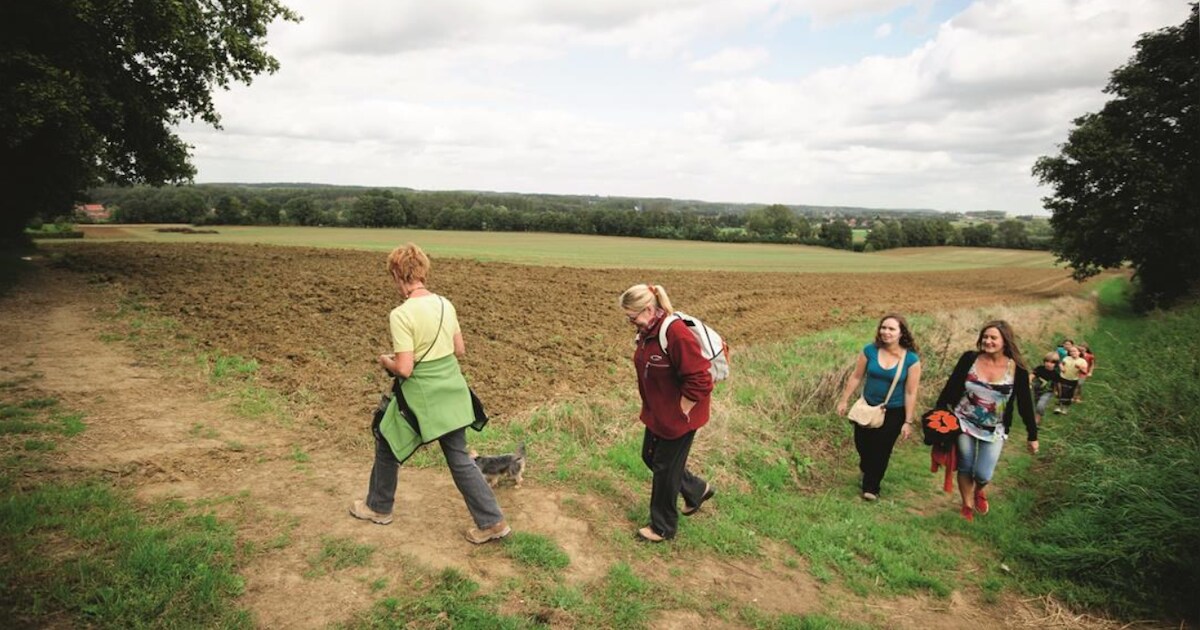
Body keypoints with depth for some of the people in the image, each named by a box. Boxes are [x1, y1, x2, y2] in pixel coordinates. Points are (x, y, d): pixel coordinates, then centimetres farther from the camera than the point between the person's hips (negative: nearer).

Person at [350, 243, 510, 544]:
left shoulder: (401, 314, -20)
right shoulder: (445, 304, 0)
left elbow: (404, 369, -21)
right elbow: (460, 350, 8)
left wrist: (386, 361, -1)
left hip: (420, 397, -6)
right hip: (451, 393, 6)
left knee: (387, 445, 22)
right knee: (459, 459, 14)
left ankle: (378, 507, 40)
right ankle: (492, 522, 15)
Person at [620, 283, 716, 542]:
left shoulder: (676, 334, -29)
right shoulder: (647, 332, 1)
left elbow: (699, 382, -28)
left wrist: (678, 415, -19)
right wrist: (649, 408, 14)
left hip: (677, 417, -9)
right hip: (656, 413, 9)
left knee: (665, 468, 5)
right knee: (650, 457, 20)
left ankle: (663, 528, 26)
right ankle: (697, 490, 42)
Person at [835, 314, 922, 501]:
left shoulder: (911, 359, -17)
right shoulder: (870, 350, -12)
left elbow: (911, 393, -12)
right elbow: (856, 377, -2)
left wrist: (908, 422, -10)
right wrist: (844, 401, 2)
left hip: (894, 413, -2)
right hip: (867, 407, 2)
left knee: (881, 450, 11)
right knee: (862, 443, 17)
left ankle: (871, 487, 32)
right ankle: (867, 468, 51)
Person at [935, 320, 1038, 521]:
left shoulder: (1017, 370, -12)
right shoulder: (969, 359, -12)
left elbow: (1025, 404, -3)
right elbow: (951, 387, -3)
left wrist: (1032, 436, 2)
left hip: (994, 430, 0)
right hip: (964, 422, 1)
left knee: (983, 475, -3)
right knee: (965, 468, 9)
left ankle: (979, 490, 34)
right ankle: (967, 505, 34)